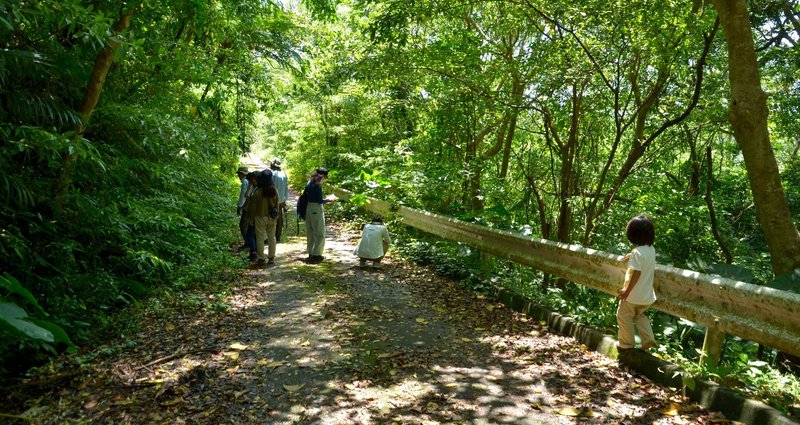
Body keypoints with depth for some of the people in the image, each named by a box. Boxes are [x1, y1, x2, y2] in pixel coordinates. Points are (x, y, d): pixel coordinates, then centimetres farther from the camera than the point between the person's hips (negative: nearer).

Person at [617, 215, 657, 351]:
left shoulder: (637, 252, -23)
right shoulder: (651, 249, 1)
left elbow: (636, 273, -27)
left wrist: (627, 291, -21)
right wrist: (632, 256, 22)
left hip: (633, 294, -8)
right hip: (647, 295, 8)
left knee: (624, 317, 11)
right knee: (640, 315, 29)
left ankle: (626, 343, 19)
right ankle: (648, 339, 19)